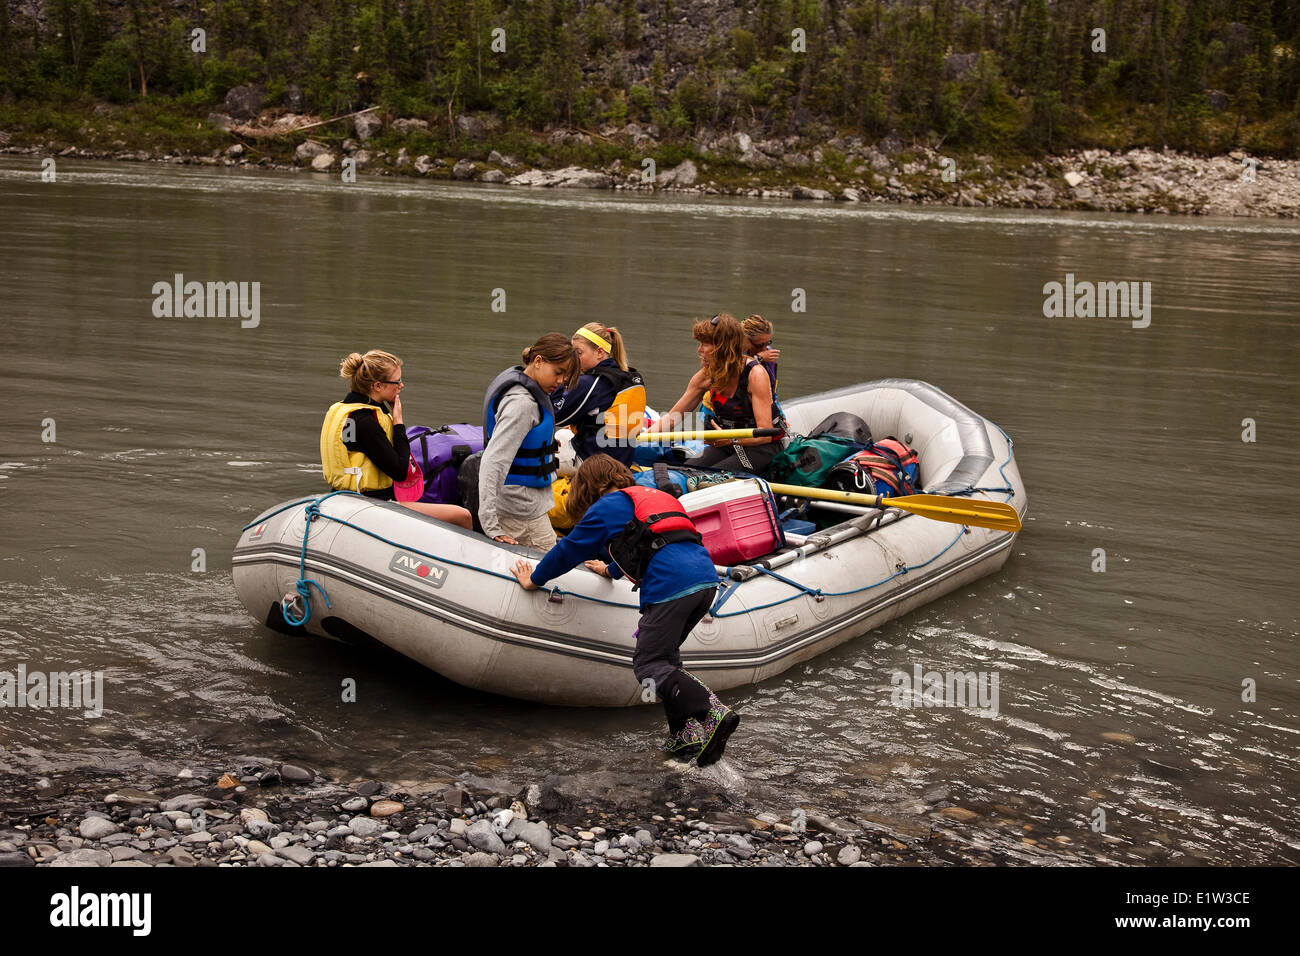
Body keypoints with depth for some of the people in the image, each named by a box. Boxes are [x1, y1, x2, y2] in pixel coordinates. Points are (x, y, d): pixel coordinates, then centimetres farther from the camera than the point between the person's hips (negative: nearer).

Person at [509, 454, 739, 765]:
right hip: (707, 579, 8)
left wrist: (534, 580, 33)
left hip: (672, 586, -8)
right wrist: (612, 569, 68)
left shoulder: (606, 507, 10)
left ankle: (714, 714, -19)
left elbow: (568, 550, 18)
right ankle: (686, 735, 12)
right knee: (665, 657, 19)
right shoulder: (652, 497, 33)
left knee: (649, 666, -3)